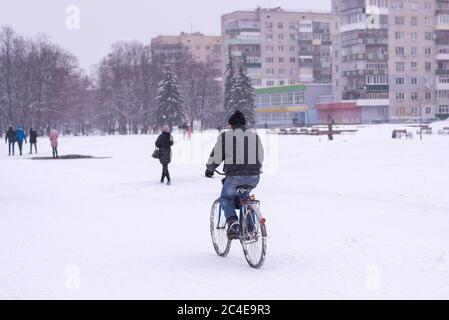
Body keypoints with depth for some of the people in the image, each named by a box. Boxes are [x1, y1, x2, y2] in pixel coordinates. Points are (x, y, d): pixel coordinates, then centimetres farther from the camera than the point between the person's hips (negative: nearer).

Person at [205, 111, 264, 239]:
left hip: (235, 175, -4)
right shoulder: (255, 136, 15)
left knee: (226, 198, 18)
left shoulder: (225, 136, 3)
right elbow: (261, 157, 21)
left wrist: (209, 170, 23)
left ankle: (233, 222, -6)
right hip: (254, 177, 4)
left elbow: (215, 157, 5)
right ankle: (250, 225, 19)